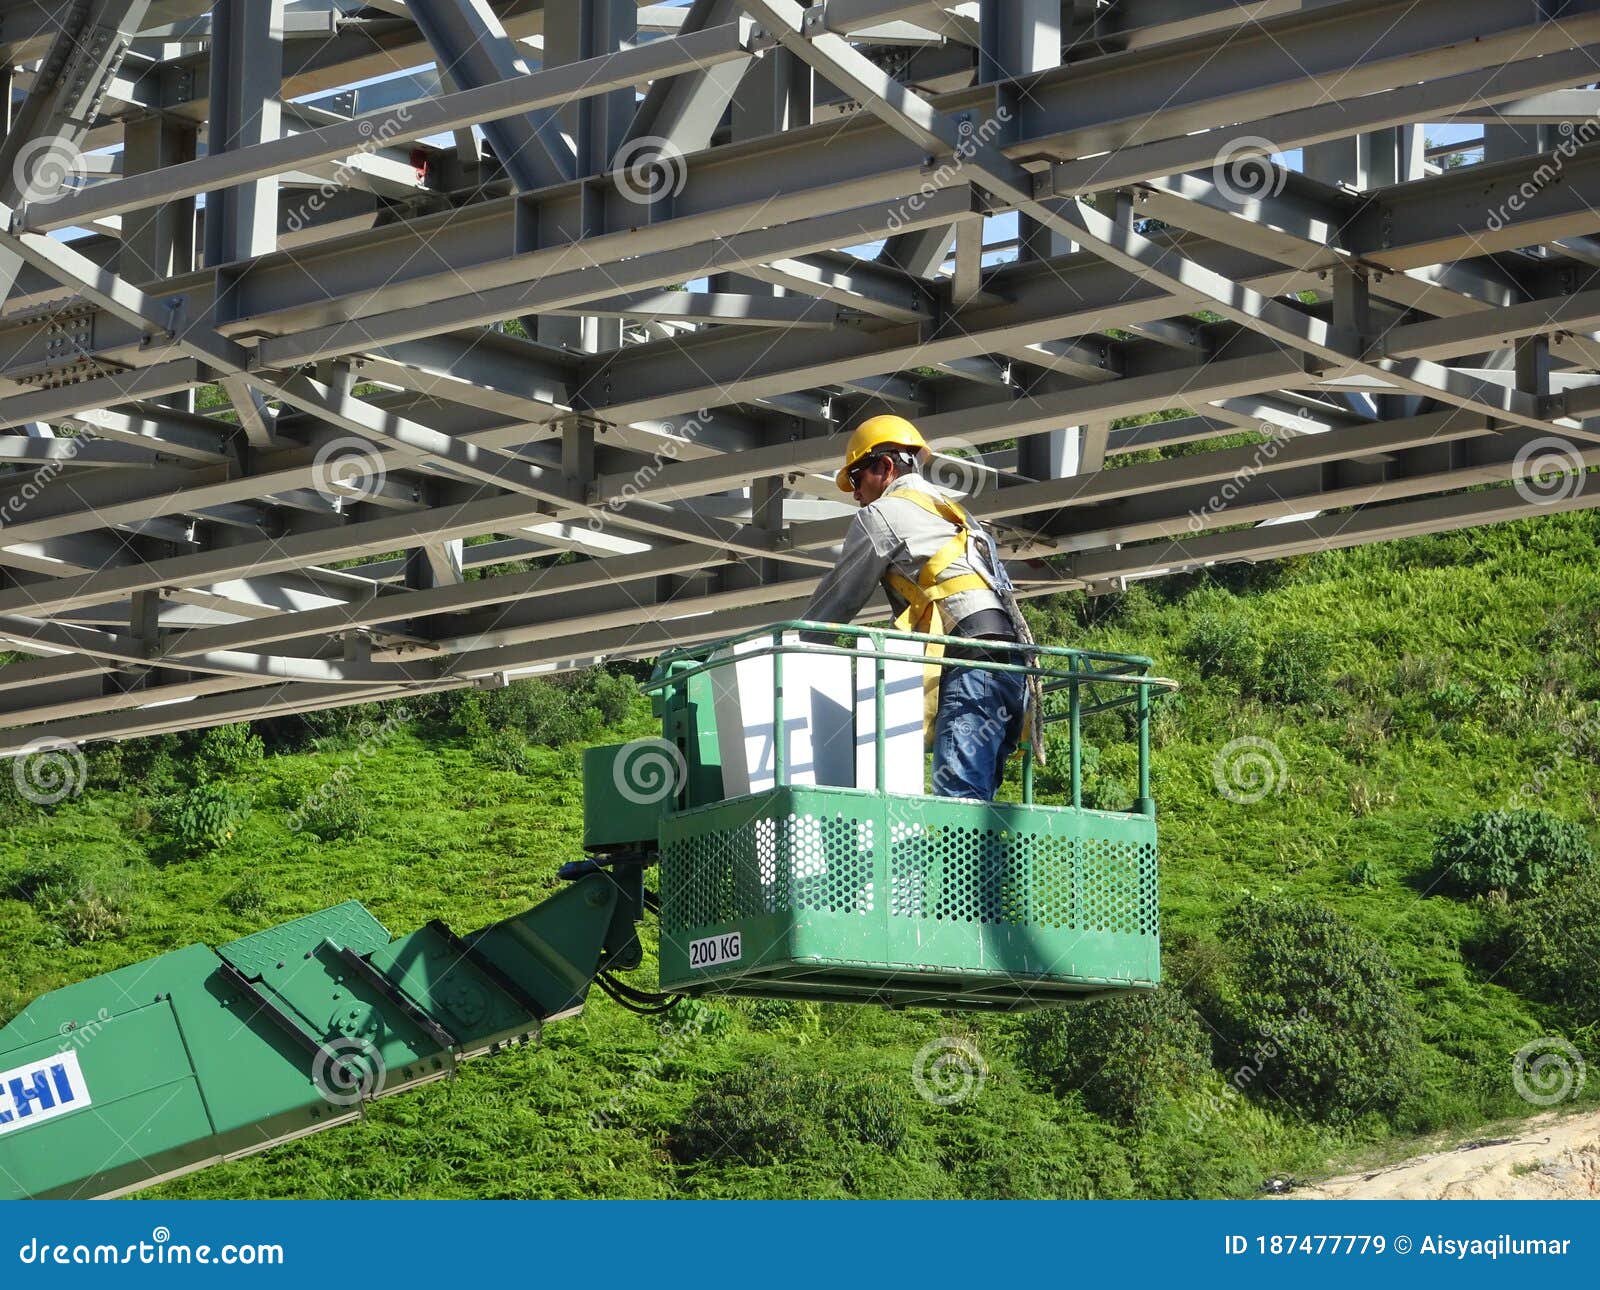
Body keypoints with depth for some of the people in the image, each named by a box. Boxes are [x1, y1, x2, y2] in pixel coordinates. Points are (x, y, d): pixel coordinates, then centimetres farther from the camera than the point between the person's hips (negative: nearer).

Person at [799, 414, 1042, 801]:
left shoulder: (882, 513, 8)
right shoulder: (955, 515, 33)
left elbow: (839, 599, 14)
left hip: (973, 664, -9)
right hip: (1011, 662, 9)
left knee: (957, 795, -21)